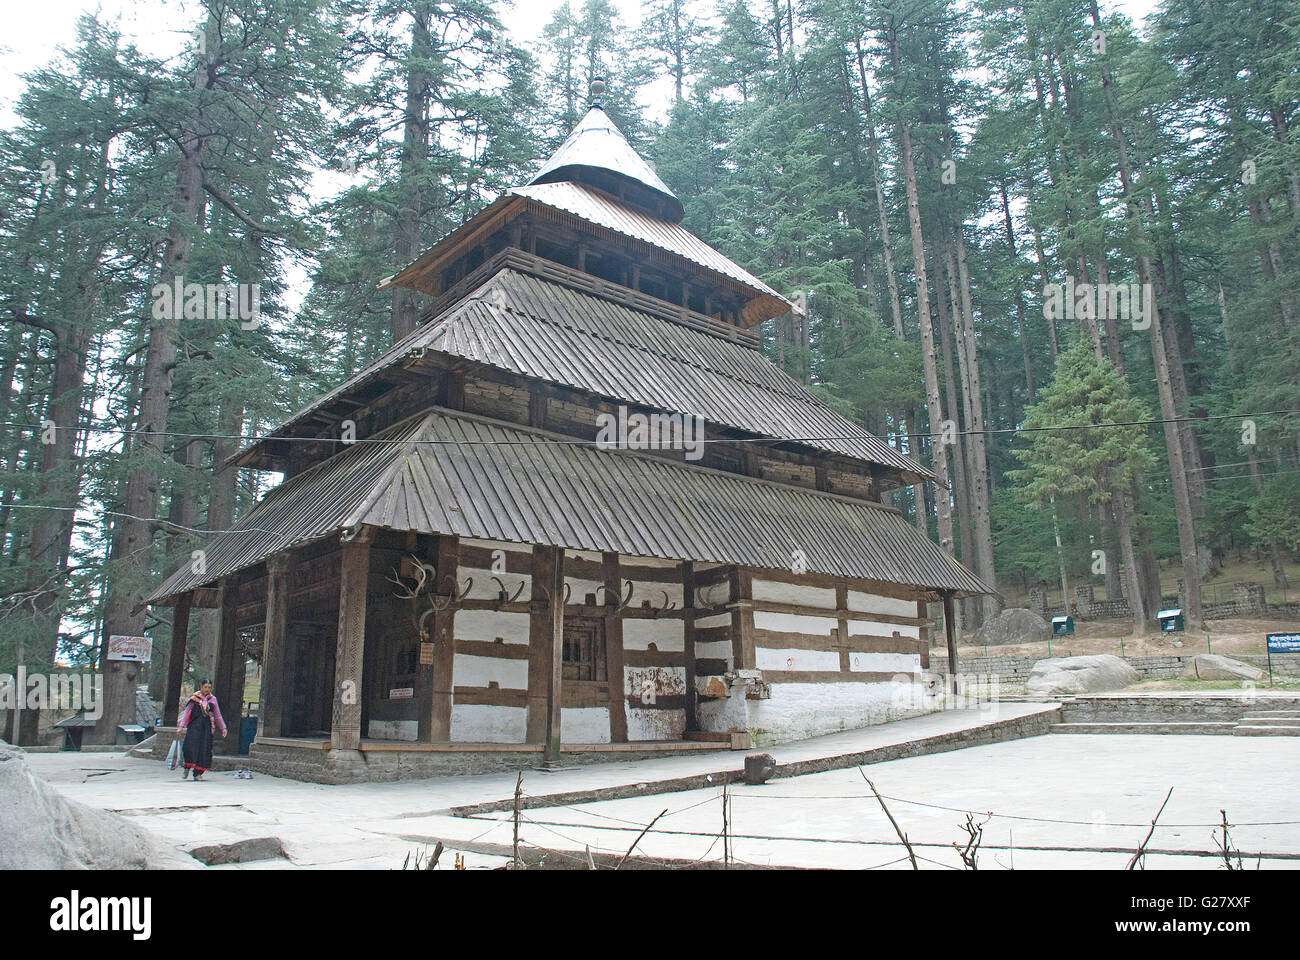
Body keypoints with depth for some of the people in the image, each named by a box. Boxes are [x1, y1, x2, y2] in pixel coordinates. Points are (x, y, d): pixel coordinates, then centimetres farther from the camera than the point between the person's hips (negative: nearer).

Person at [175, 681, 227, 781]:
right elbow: (186, 712, 5)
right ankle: (187, 768, 4)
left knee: (204, 749, -3)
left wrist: (223, 727, 16)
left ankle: (198, 773, 5)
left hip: (207, 727, 2)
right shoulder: (194, 698, 4)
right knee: (190, 747, -17)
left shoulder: (212, 699, 12)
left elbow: (217, 715, 17)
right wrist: (181, 726, -3)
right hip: (194, 726, -2)